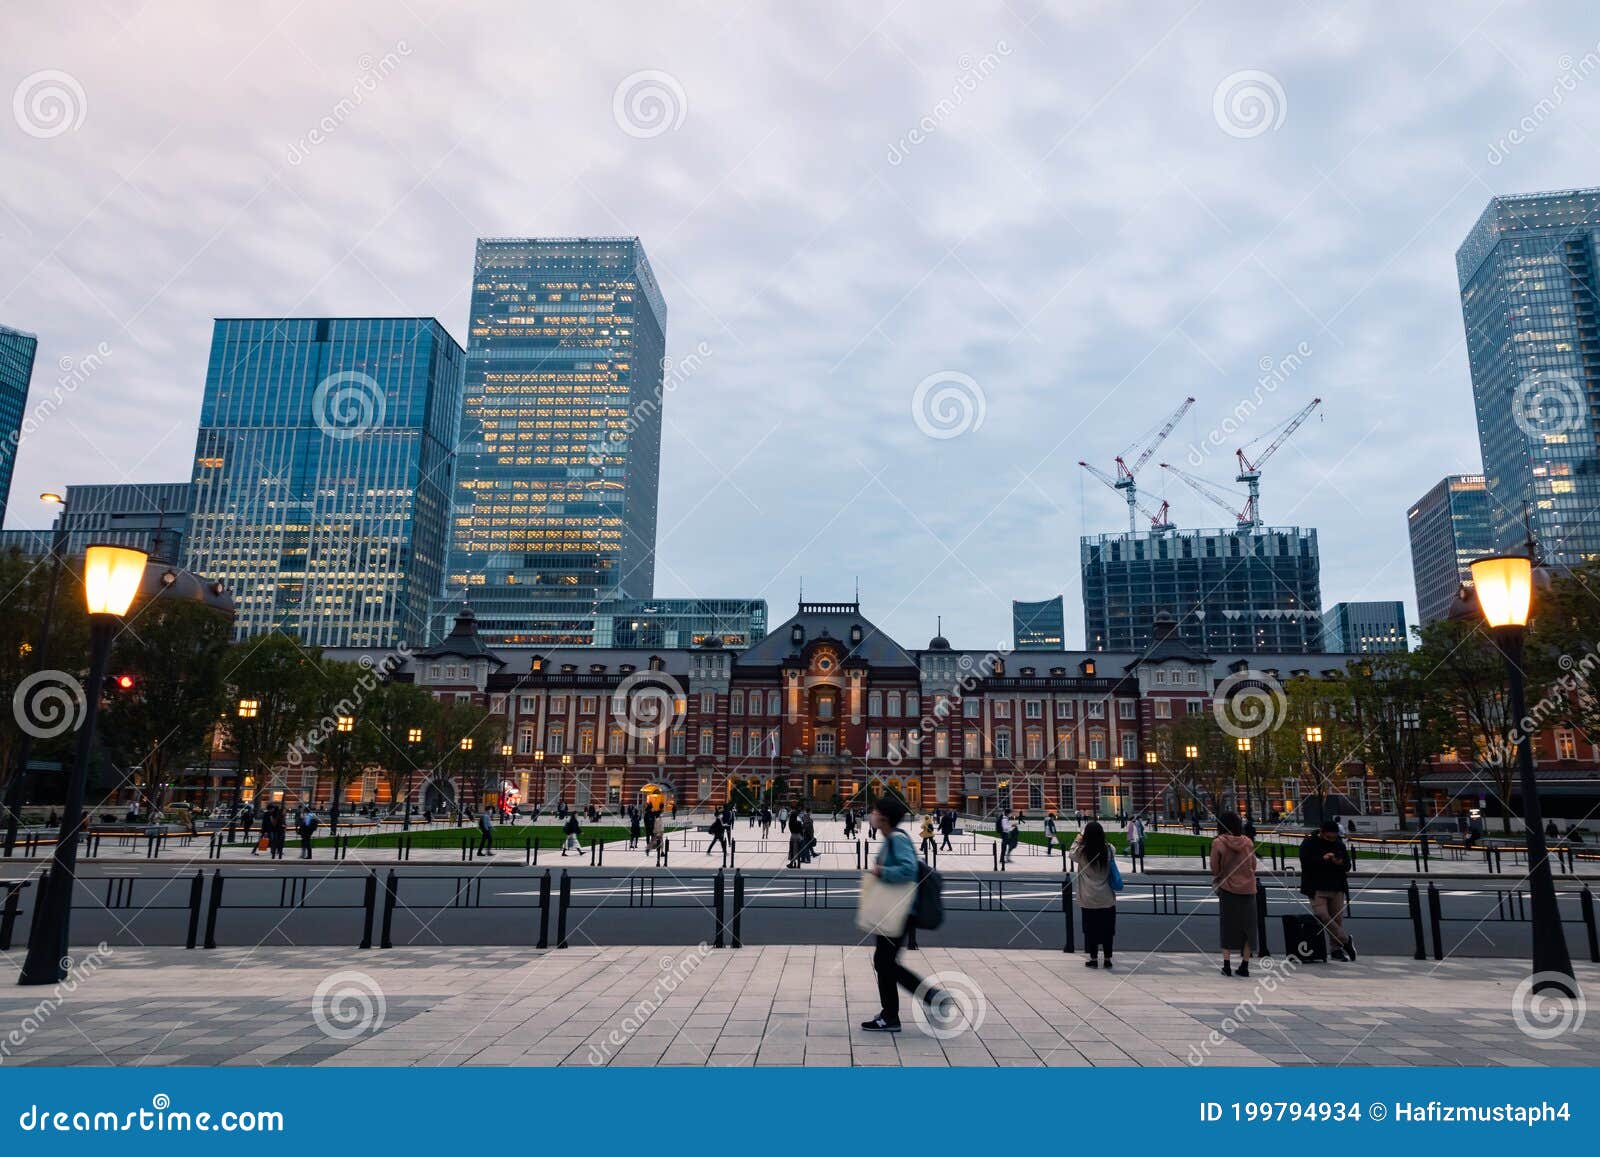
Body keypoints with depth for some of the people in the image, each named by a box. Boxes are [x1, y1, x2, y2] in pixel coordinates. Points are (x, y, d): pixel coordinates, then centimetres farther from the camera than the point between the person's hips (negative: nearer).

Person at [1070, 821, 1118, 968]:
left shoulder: (1082, 851, -14)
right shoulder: (1108, 849, -10)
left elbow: (1071, 855, 7)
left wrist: (1077, 841, 19)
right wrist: (1100, 838, 13)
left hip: (1089, 899, -1)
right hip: (1107, 898, 2)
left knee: (1091, 928, 10)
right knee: (1107, 928, 12)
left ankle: (1093, 959, 15)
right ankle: (1107, 959, 18)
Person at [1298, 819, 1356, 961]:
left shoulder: (1339, 844, 11)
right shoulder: (1308, 843, -3)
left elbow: (1347, 865, 13)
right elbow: (1306, 862, -13)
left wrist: (1341, 863, -10)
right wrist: (1322, 859, -26)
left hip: (1337, 888, 4)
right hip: (1317, 889, -4)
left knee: (1337, 918, 1)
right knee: (1322, 915, -16)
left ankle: (1337, 949, 12)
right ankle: (1346, 940, -1)